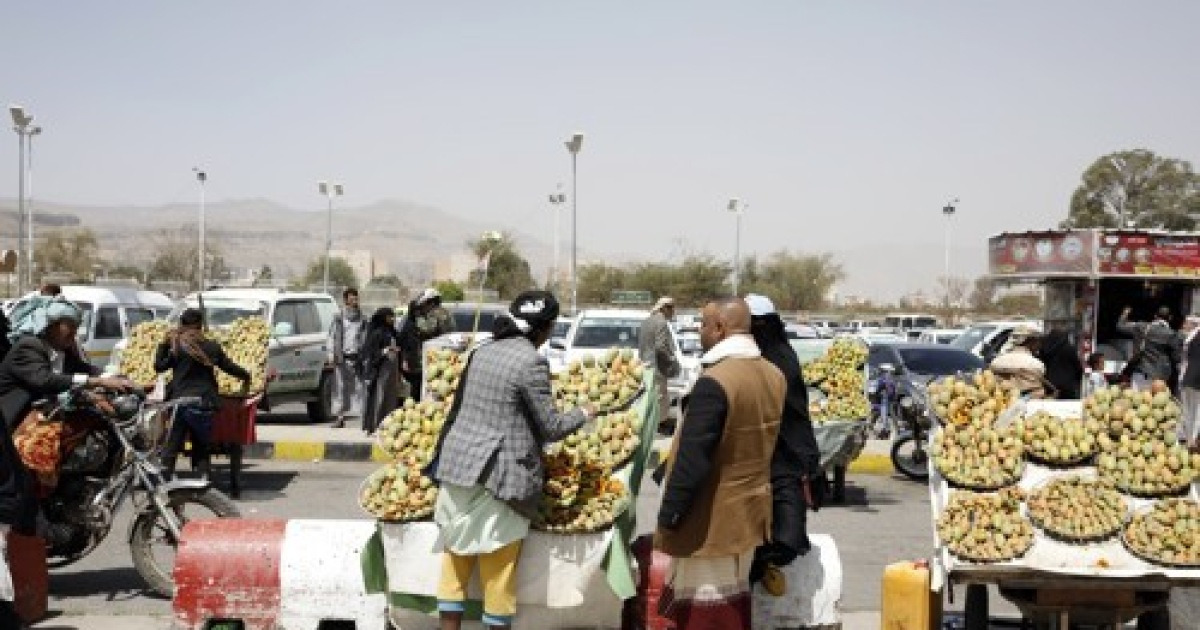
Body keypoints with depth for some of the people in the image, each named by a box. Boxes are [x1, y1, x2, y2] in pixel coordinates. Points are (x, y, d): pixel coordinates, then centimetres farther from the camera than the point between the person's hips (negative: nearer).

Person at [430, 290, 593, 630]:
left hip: (458, 462, 7)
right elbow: (550, 427, -9)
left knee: (456, 556, 12)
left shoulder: (483, 350, 9)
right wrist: (583, 414, 8)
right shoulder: (531, 362, -14)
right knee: (499, 564, 4)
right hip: (499, 473, -7)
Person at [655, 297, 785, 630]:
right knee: (734, 600, 18)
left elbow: (692, 460, -23)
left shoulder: (714, 382, -23)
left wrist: (668, 516, -16)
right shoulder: (774, 376, 3)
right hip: (749, 512, 8)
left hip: (712, 520, -8)